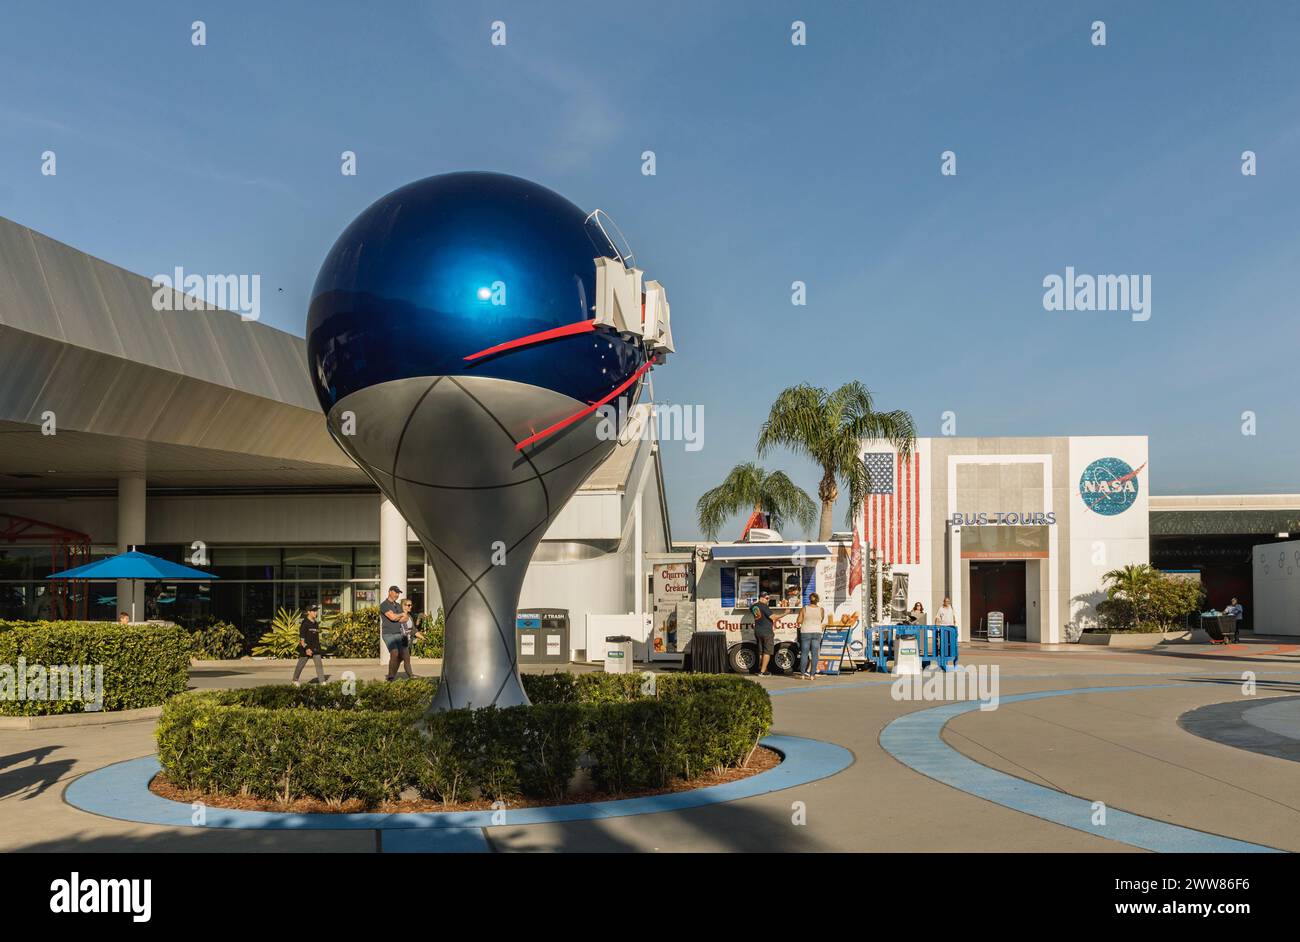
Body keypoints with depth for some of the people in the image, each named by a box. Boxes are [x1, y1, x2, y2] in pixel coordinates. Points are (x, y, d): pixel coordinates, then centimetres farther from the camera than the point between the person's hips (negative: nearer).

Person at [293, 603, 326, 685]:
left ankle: (322, 681, -4)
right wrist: (306, 648, -21)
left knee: (319, 664, -3)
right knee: (301, 664, 7)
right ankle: (295, 680, 24)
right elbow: (301, 638, -15)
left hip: (315, 648, 6)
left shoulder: (316, 623, 11)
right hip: (306, 647, -6)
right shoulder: (304, 623, -12)